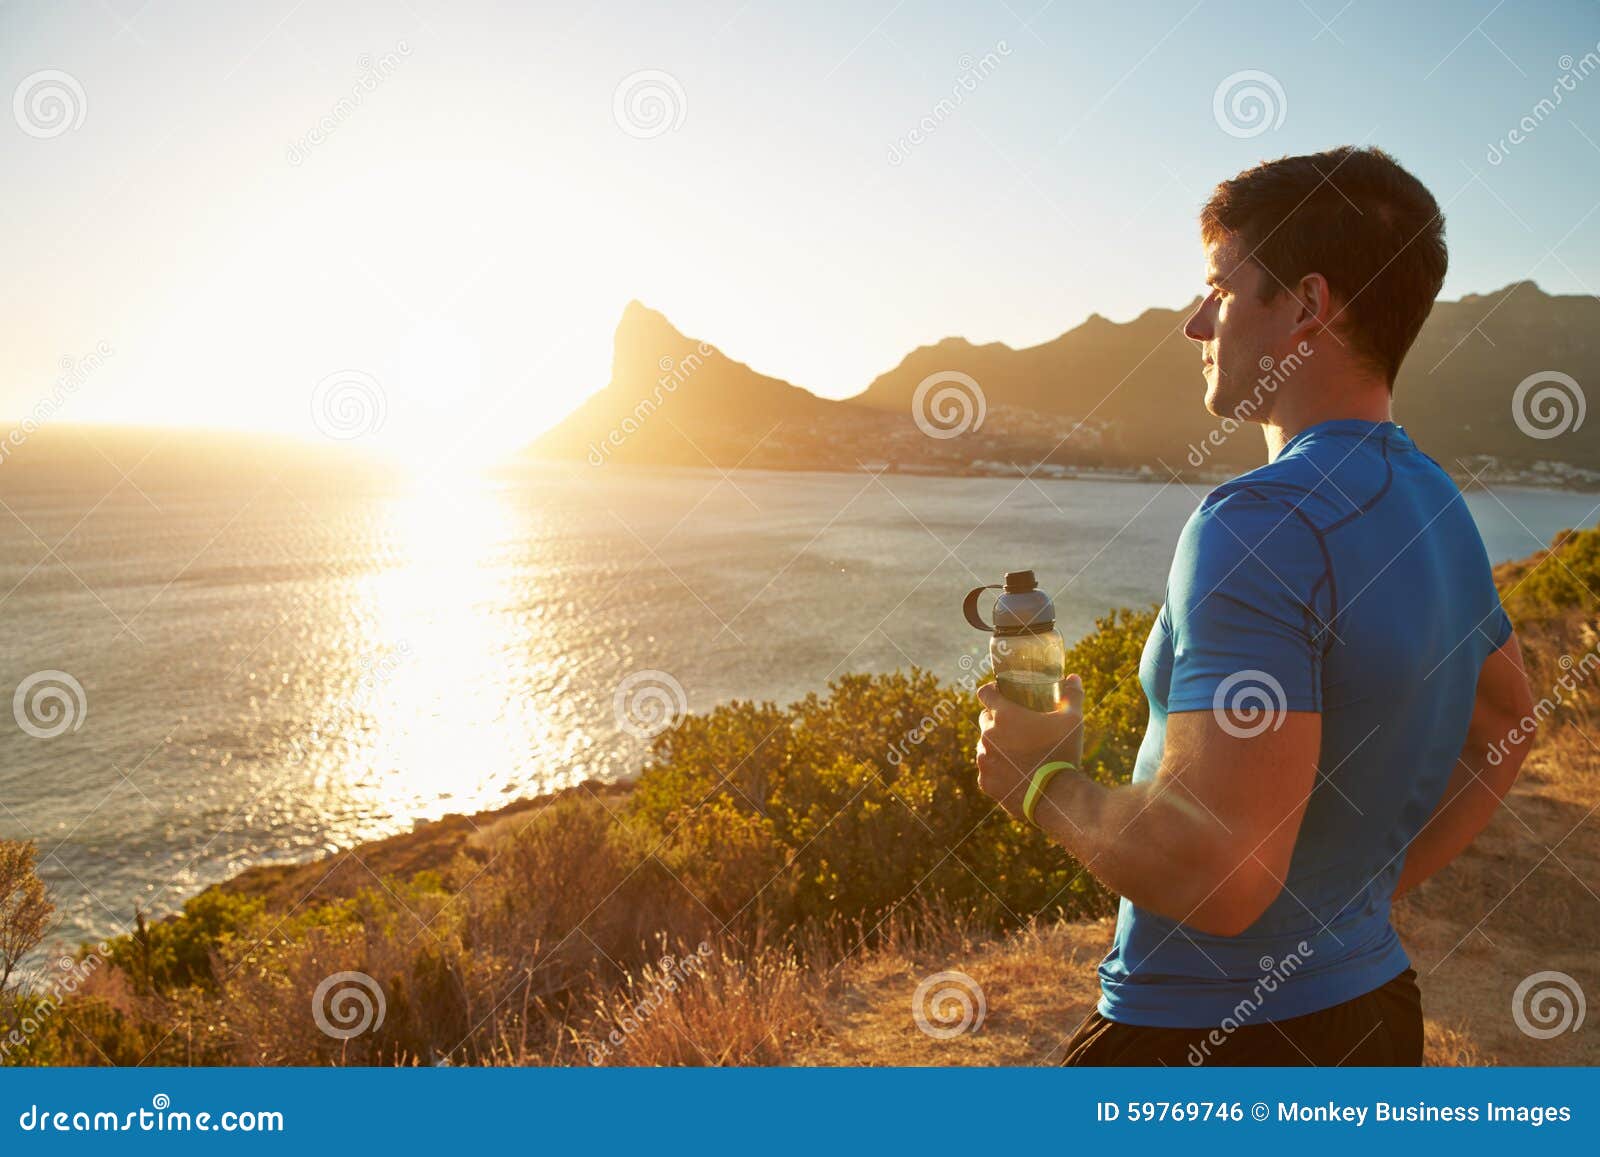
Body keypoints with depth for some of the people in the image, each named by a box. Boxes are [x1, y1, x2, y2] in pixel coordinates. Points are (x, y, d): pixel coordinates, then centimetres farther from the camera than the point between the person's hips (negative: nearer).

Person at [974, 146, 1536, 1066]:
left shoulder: (1264, 523, -25)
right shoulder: (1438, 503, 4)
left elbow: (1216, 877, -30)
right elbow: (1506, 733, 19)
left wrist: (1042, 781, -14)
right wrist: (1372, 885, 16)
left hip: (1204, 1038, -8)